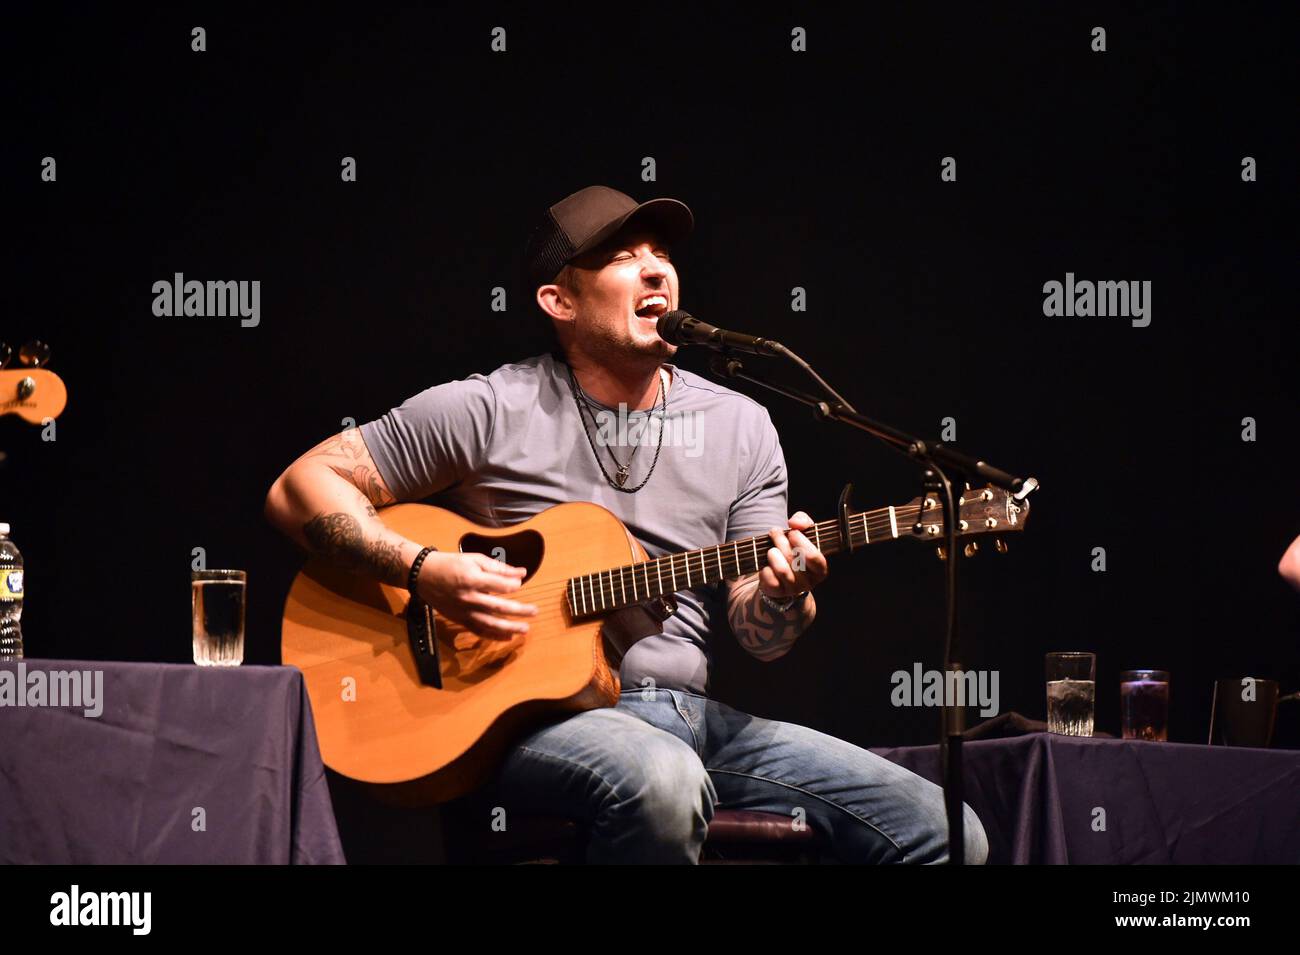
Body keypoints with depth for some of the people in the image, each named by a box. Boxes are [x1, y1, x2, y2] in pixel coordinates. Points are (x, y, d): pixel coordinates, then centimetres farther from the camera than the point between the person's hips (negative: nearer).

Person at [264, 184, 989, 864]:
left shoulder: (739, 425, 12)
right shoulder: (488, 411, -1)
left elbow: (758, 635, 9)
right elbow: (300, 489, -1)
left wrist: (782, 595, -15)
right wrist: (426, 571, -15)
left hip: (690, 715, 5)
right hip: (534, 713, -4)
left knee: (945, 832, -12)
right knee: (662, 780, -41)